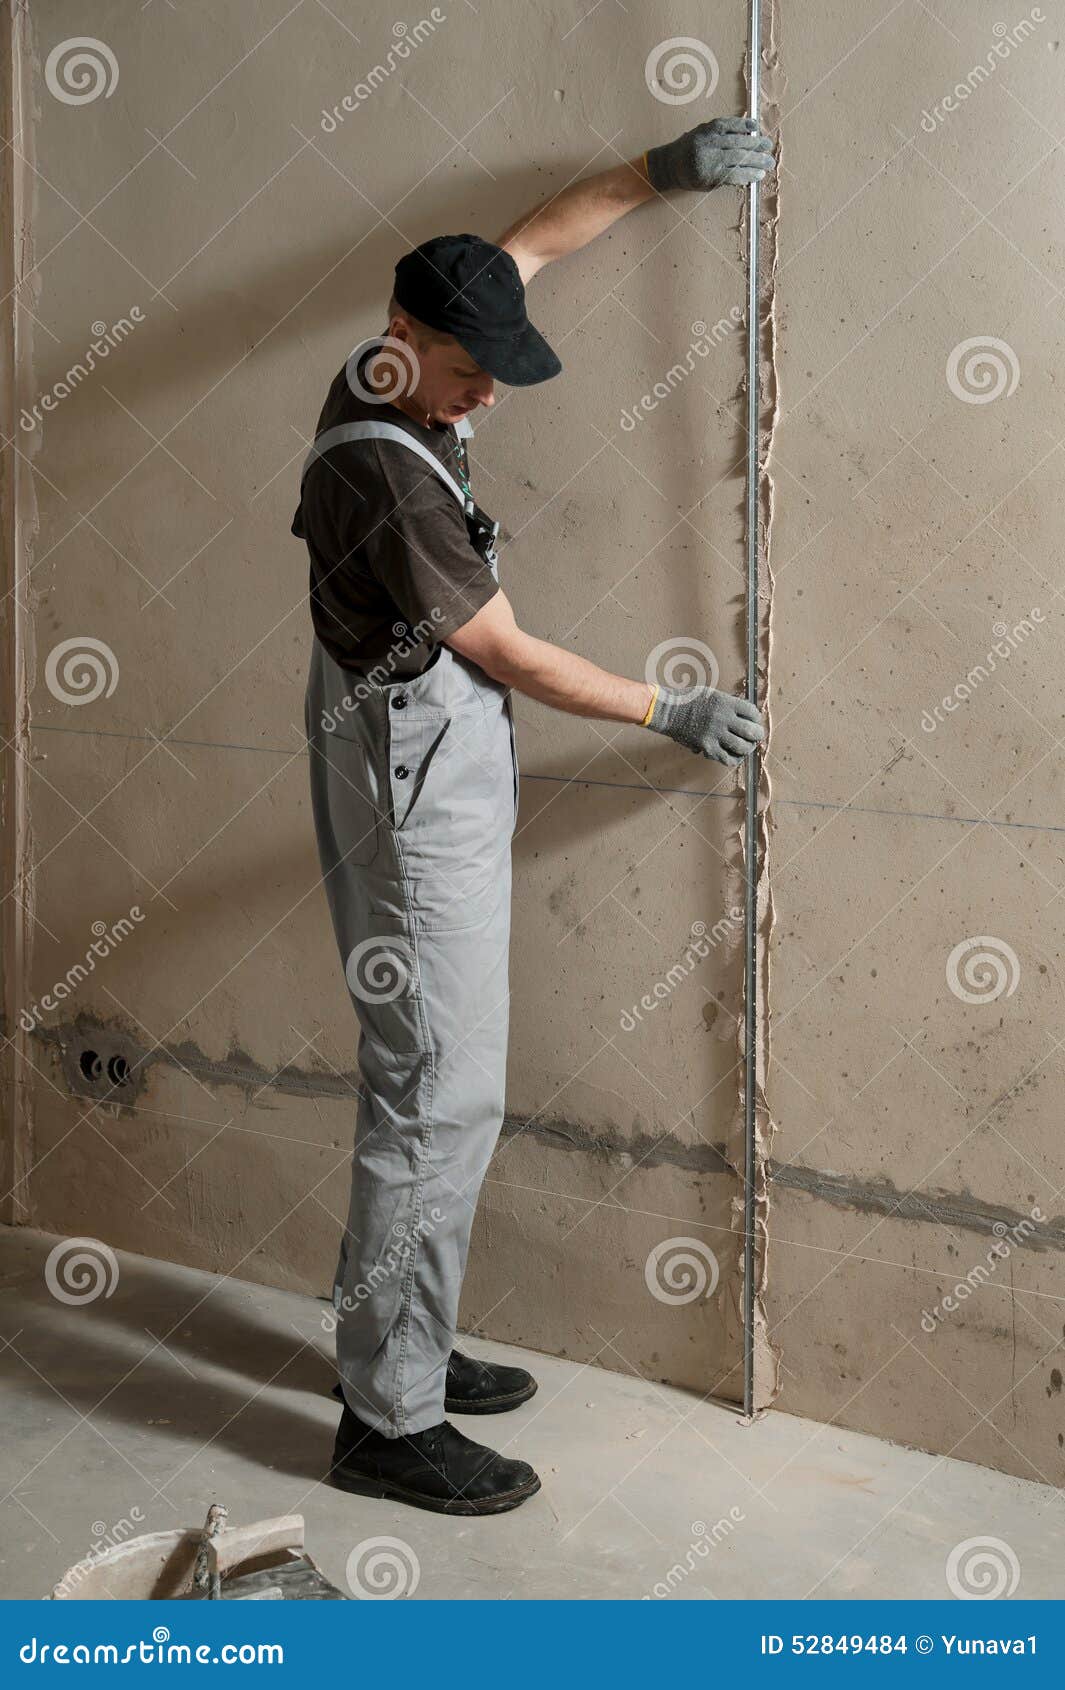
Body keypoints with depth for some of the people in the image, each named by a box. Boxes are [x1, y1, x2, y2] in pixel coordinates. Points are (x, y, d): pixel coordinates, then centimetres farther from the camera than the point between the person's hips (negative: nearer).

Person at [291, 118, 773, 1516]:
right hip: (419, 803, -10)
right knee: (440, 1100, -7)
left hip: (443, 785, 10)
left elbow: (529, 244, 20)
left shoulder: (394, 380, 5)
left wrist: (664, 171, 15)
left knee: (430, 1087, 15)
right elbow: (510, 655, -15)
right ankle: (388, 1421, 2)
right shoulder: (386, 471, -22)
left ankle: (401, 1344, 27)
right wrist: (675, 716, -4)